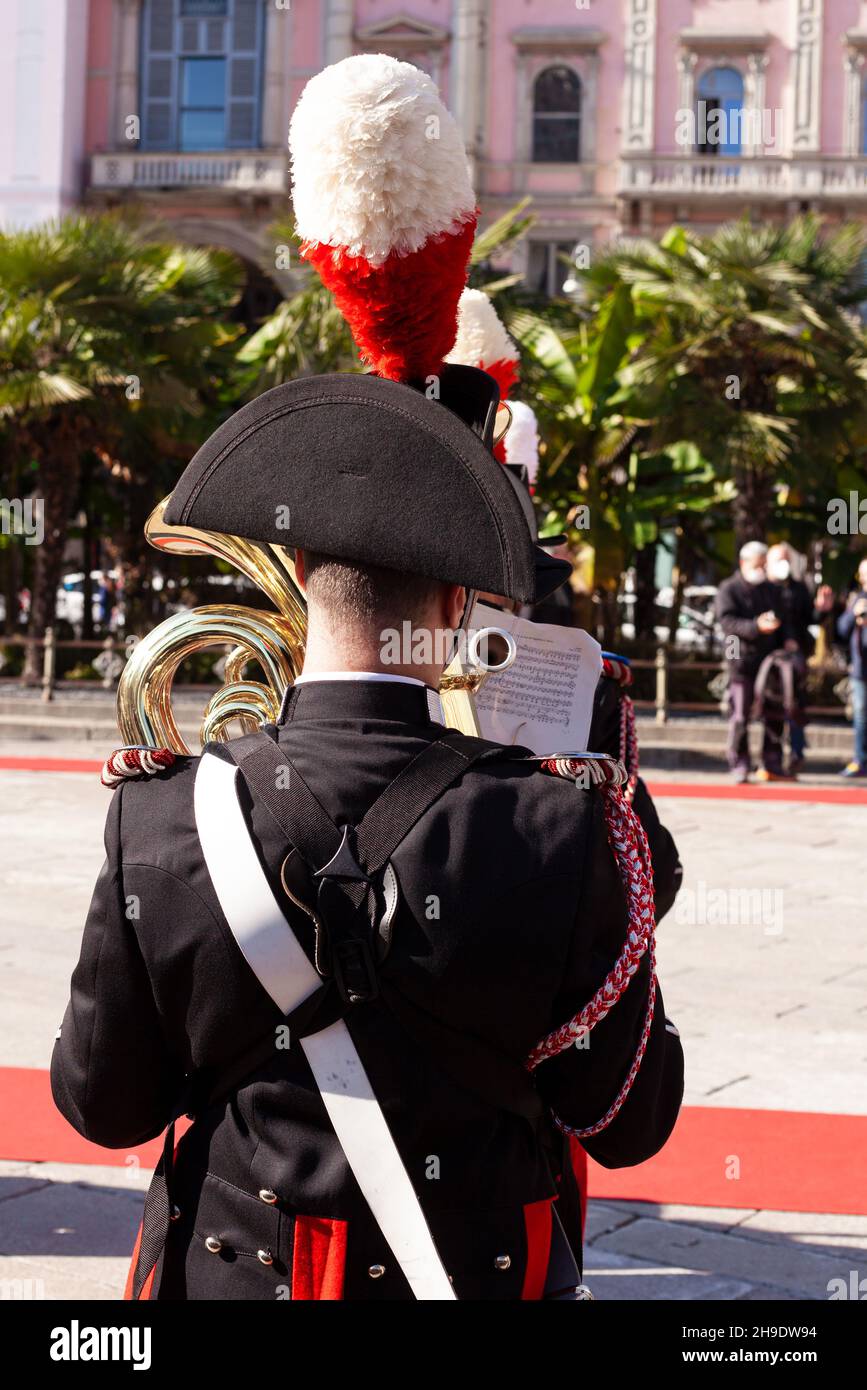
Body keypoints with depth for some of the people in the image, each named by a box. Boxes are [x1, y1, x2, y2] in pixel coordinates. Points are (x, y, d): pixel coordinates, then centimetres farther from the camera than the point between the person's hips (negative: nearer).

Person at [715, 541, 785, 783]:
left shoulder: (770, 589, 18)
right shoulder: (729, 588, 0)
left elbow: (779, 620, 23)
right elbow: (726, 621, -13)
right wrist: (756, 626, -26)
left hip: (769, 660, 5)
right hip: (742, 661, -5)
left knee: (775, 716, 6)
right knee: (740, 717, -4)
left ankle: (771, 765, 14)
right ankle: (739, 767, 3)